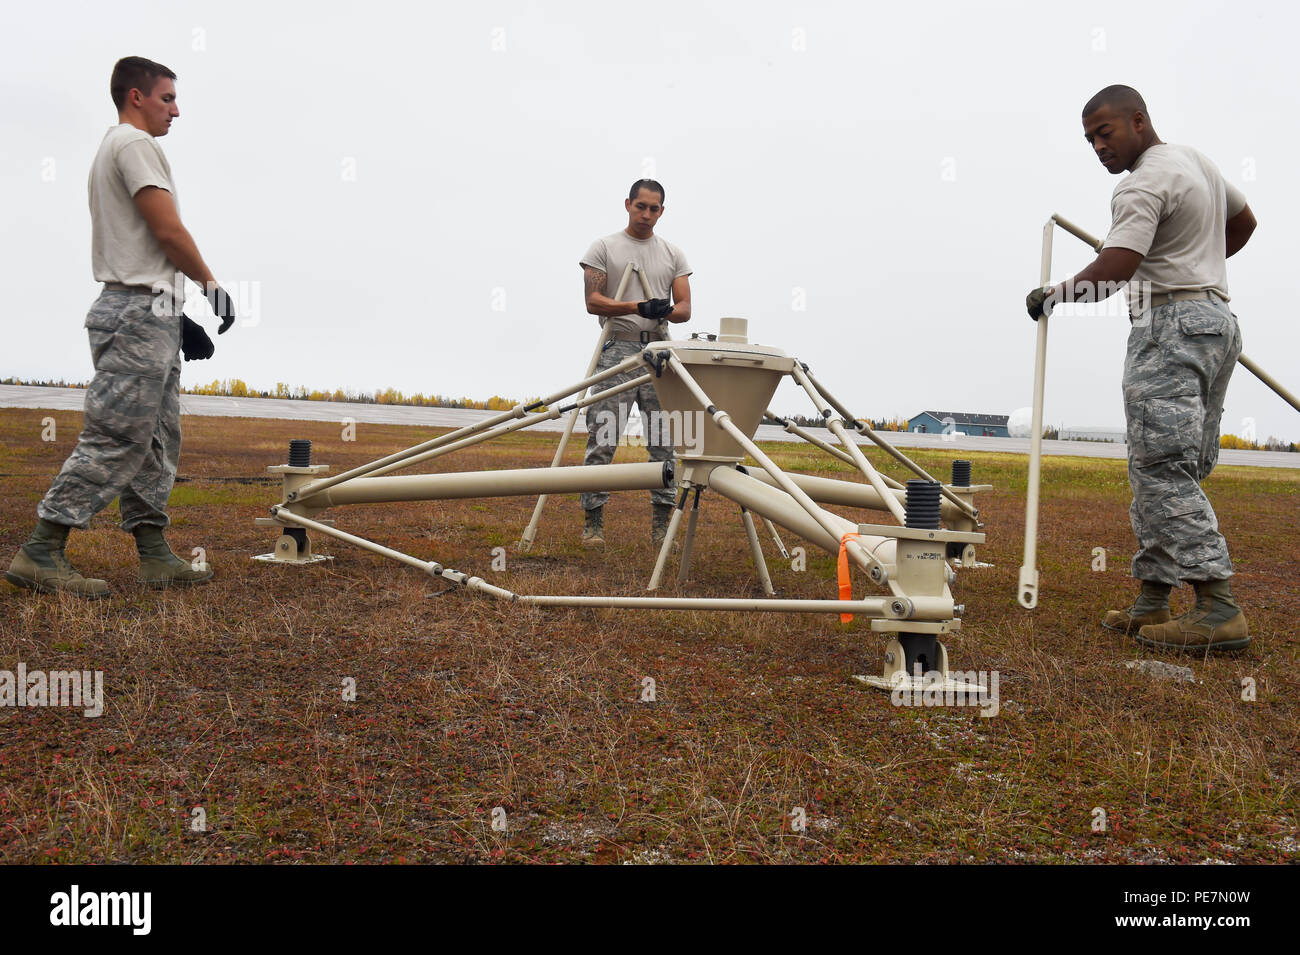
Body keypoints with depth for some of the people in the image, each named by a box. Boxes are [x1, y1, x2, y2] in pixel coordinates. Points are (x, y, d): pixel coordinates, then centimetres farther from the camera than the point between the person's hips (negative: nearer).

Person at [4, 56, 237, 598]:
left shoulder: (113, 149, 26)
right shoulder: (134, 143, -6)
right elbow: (168, 230, -16)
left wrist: (177, 319, 20)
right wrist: (210, 282, -1)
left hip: (146, 316, 11)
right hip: (139, 315, -11)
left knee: (156, 441, 10)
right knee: (117, 439, -12)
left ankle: (154, 555, 13)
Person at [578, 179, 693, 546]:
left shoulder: (673, 254, 16)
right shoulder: (604, 247, 7)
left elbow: (685, 308, 8)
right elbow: (593, 301, -4)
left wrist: (665, 311, -16)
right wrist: (638, 308, -18)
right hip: (617, 350, -3)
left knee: (664, 440, 2)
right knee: (603, 439, -6)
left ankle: (661, 523, 9)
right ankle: (593, 520, 2)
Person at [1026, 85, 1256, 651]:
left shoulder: (1144, 183, -11)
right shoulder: (1196, 160, 21)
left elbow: (1111, 273, -20)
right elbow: (1243, 222, 36)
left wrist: (1049, 297, -6)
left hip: (1173, 322, -10)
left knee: (1164, 465, -15)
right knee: (1160, 467, 8)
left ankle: (1218, 609, -19)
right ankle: (1153, 600, 9)